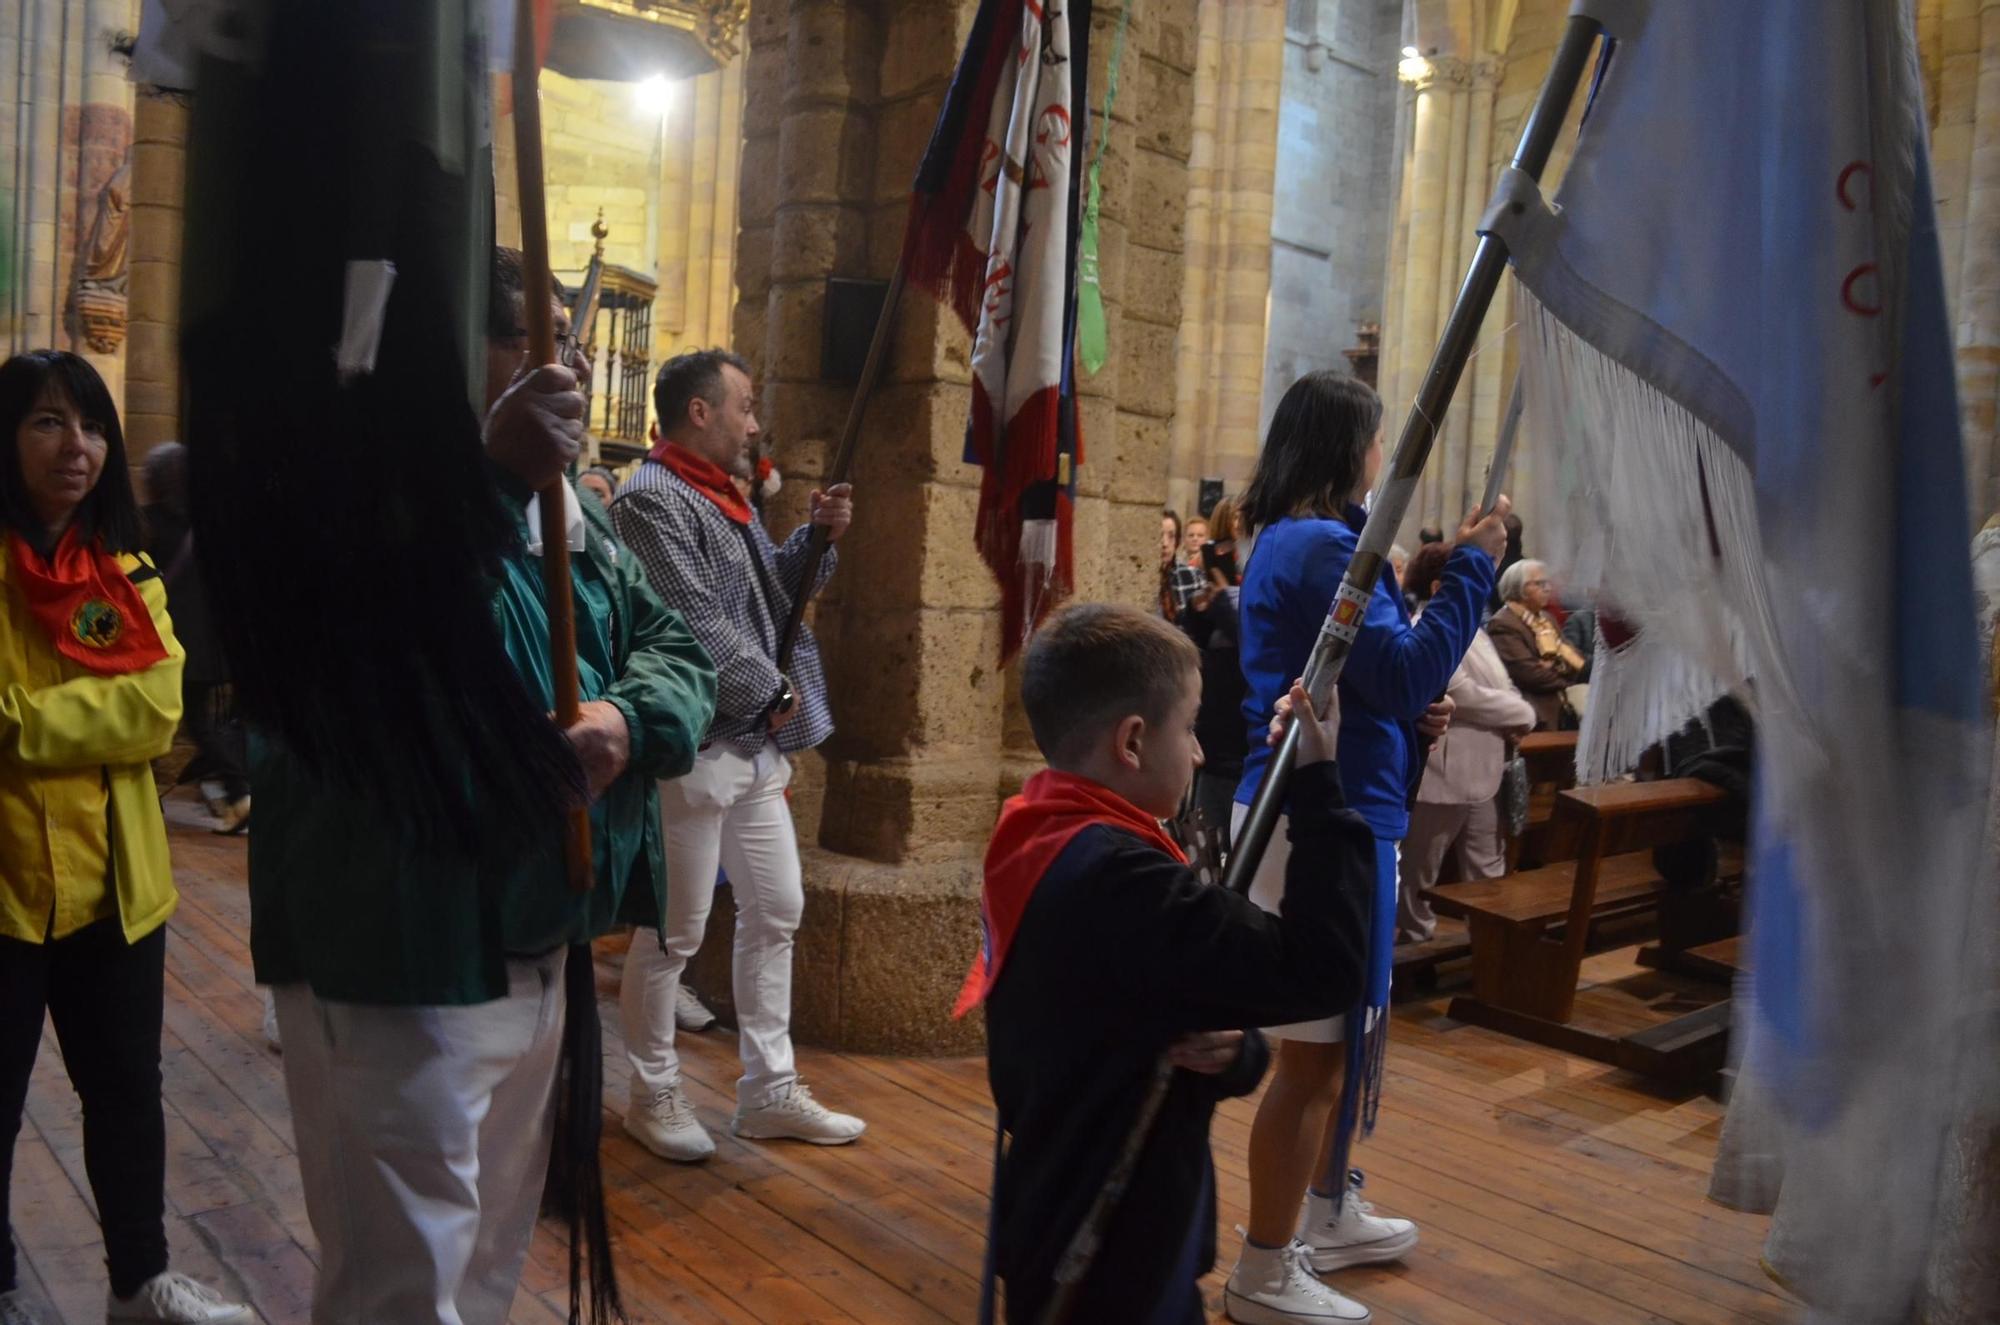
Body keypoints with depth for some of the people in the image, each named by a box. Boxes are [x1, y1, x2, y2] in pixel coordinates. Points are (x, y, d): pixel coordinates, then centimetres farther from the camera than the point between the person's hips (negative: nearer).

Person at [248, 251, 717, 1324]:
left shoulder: (563, 513, 12)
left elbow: (678, 648, 9)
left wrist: (629, 717, -14)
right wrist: (485, 471, -37)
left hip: (539, 949, 8)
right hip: (394, 965, -8)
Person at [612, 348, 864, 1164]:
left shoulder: (725, 499, 18)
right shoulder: (653, 499, -13)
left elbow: (775, 592, 21)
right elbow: (696, 623, -20)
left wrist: (818, 536, 5)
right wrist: (770, 692, -11)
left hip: (756, 747, 10)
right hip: (697, 749, -10)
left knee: (776, 913, 14)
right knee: (675, 933, 1)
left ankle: (769, 1092, 25)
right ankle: (654, 1098, 18)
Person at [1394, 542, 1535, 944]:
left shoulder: (1468, 628, 13)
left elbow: (1503, 687, 16)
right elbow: (1465, 697, -20)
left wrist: (1511, 721, -5)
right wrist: (1523, 715, -7)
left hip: (1480, 772, 9)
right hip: (1440, 775, -9)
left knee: (1487, 874, 14)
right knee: (1418, 876, 5)